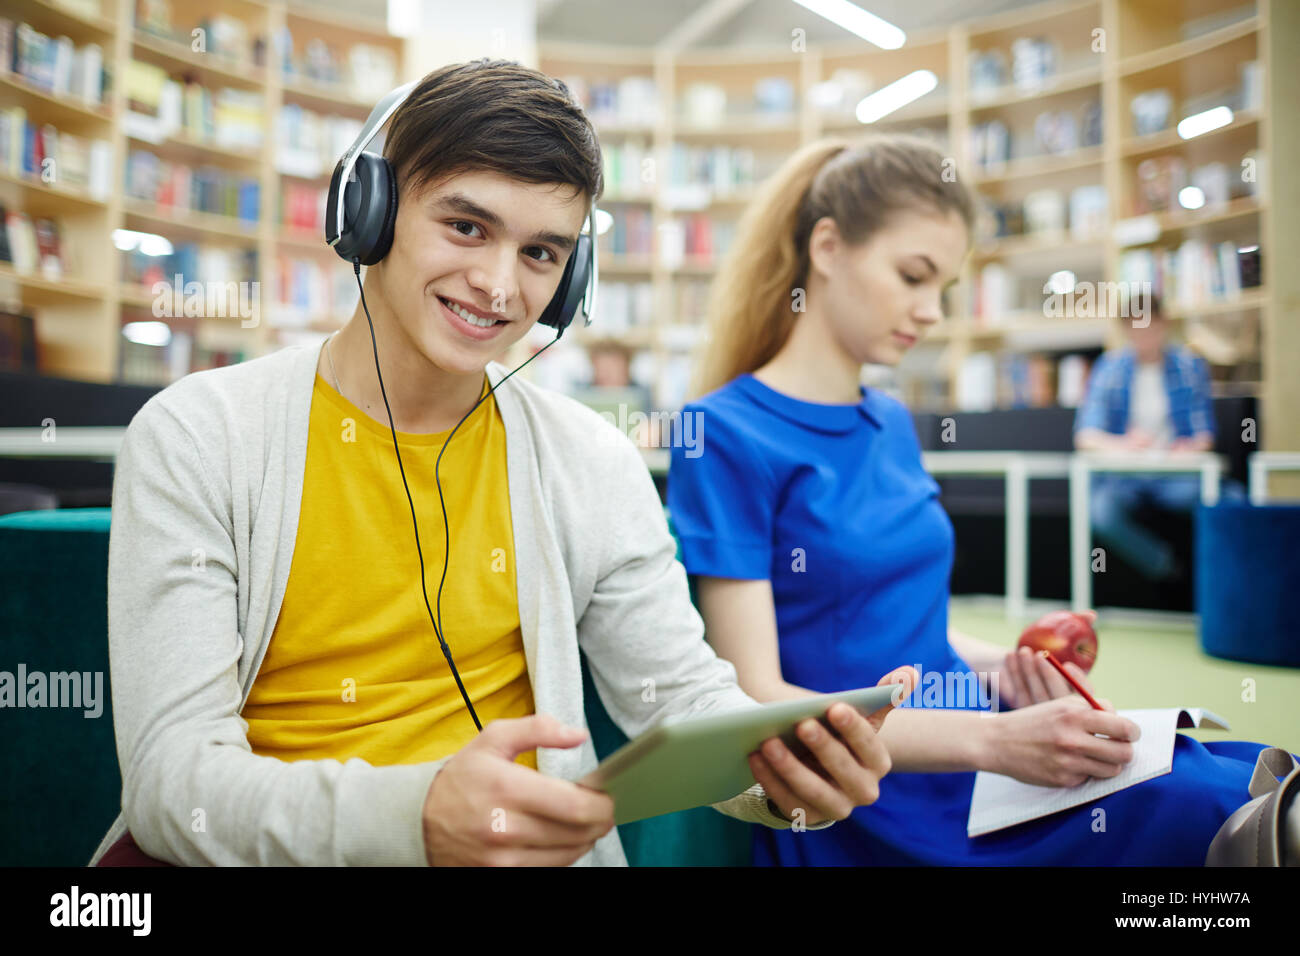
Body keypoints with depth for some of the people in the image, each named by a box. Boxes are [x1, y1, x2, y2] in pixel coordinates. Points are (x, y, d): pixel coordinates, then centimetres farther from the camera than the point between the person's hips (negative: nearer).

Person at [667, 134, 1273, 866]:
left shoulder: (894, 425, 11)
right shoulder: (725, 433, -11)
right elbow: (757, 699, -15)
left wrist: (1003, 667, -2)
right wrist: (992, 740, -22)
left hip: (971, 754, 7)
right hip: (873, 811, -6)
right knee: (1215, 811, -24)